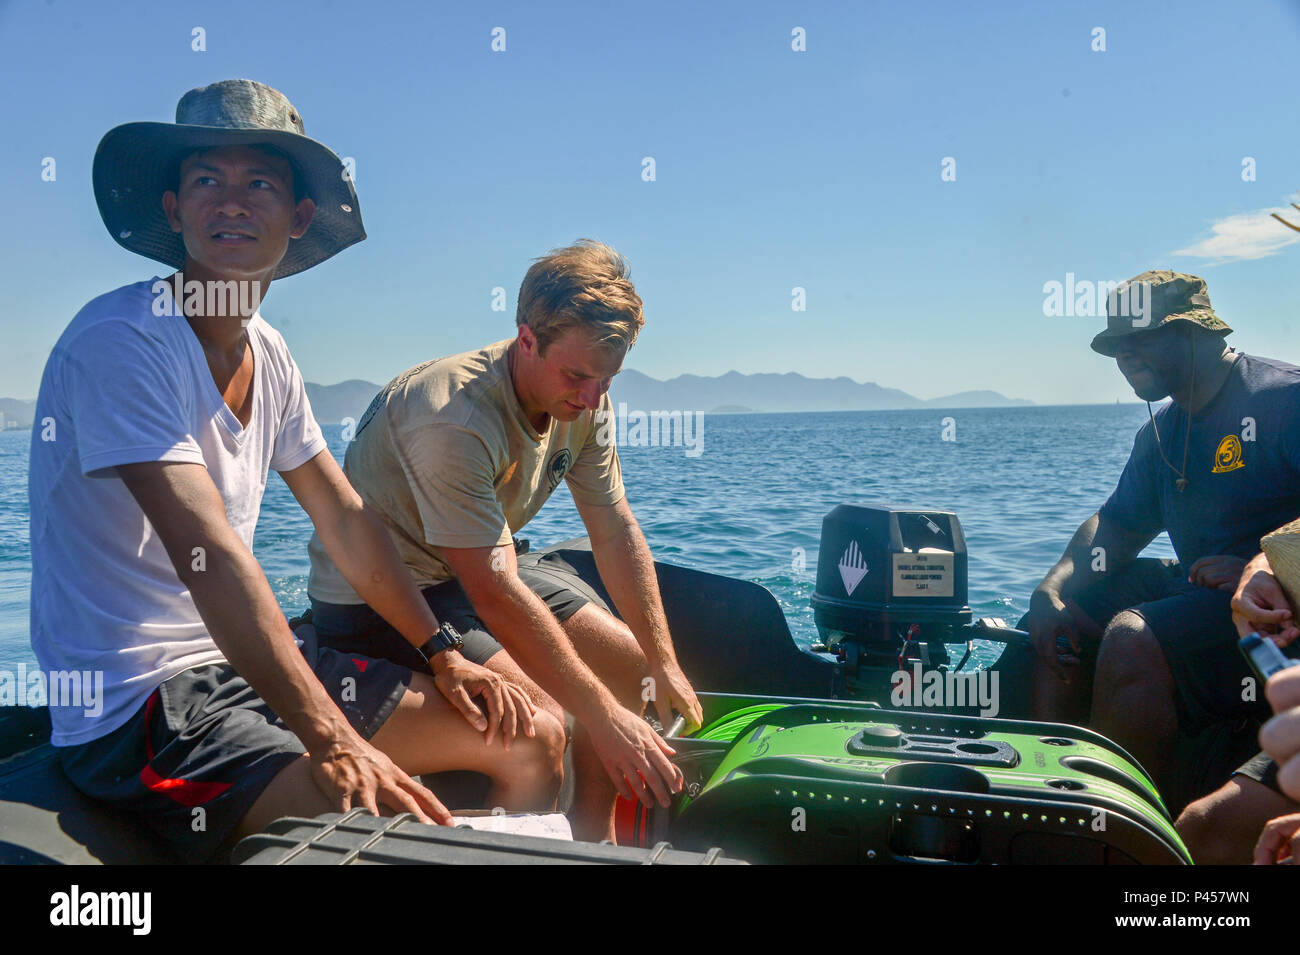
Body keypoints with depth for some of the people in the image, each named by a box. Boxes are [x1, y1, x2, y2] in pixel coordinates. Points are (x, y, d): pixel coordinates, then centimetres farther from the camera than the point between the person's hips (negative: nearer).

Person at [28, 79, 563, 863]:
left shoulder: (267, 352, 7)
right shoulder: (122, 341, -18)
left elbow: (345, 518, 13)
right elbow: (212, 557, -28)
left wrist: (444, 655, 8)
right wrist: (333, 743, -34)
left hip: (255, 663, 8)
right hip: (137, 708, -8)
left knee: (534, 737, 7)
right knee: (406, 825, -31)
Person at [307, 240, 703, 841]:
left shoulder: (584, 404, -8)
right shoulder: (455, 419, -33)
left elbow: (615, 532, -2)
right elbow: (496, 595, -35)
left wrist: (663, 663, -5)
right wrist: (605, 717, -33)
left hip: (476, 572, 8)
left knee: (629, 662, 3)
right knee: (541, 719, -25)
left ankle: (592, 845, 16)